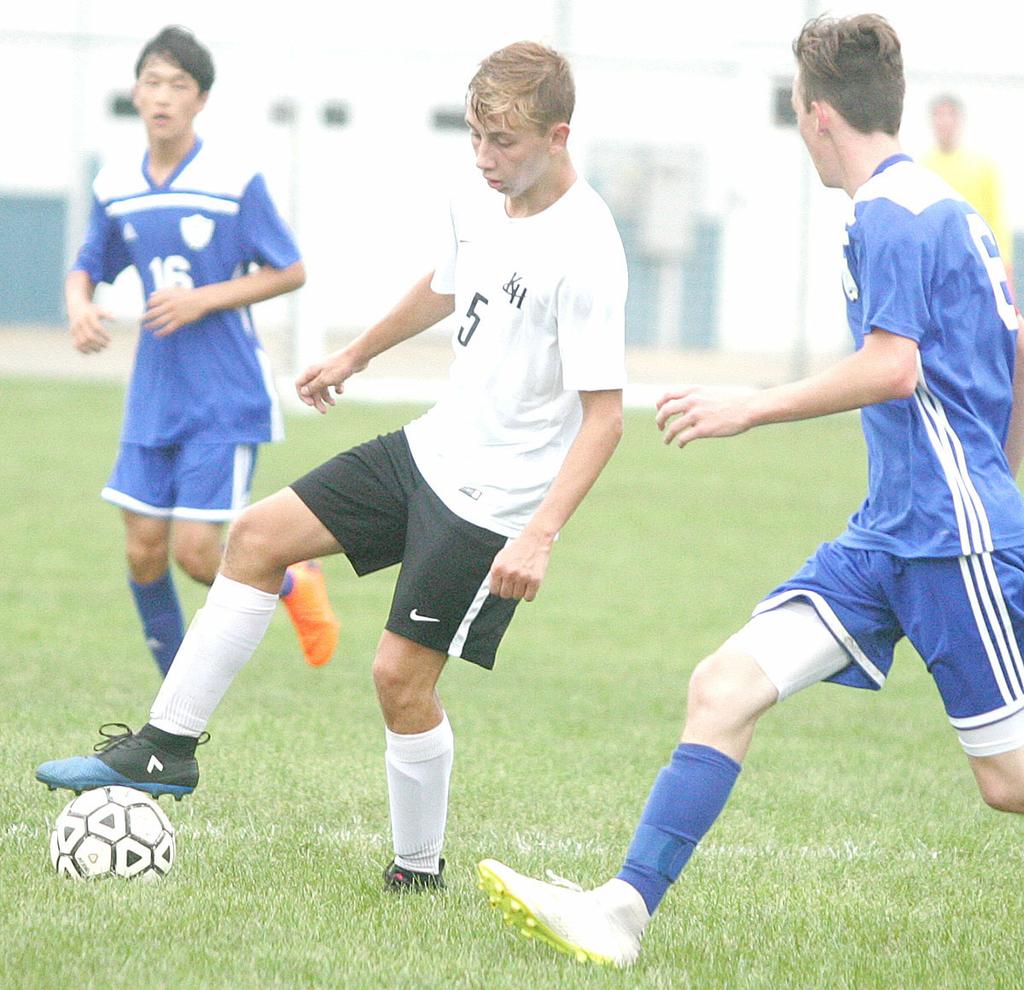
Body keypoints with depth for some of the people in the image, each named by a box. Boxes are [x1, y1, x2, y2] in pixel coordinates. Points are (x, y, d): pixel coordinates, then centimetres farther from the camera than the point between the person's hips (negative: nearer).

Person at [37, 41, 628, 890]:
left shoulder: (584, 255, -24)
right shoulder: (479, 207, 1)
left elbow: (604, 414, -25)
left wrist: (541, 534, -33)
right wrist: (357, 355, 39)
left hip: (494, 501, -9)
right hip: (432, 447, 9)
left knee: (400, 675, -7)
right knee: (259, 538, 6)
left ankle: (419, 874, 12)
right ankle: (168, 746, 12)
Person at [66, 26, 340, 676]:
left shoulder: (235, 181, -11)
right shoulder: (115, 186, 3)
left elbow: (290, 272, -6)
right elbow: (88, 268, 15)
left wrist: (202, 299, -17)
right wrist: (80, 306, -8)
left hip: (226, 402, -5)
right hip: (154, 398, 5)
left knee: (196, 553, -10)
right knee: (144, 552, 2)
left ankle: (294, 585, 22)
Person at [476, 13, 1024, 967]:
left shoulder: (891, 211, -13)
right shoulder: (942, 204, 16)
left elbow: (892, 367, -23)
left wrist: (754, 407, -16)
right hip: (890, 530, 10)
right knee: (724, 685, 0)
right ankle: (621, 912, -3)